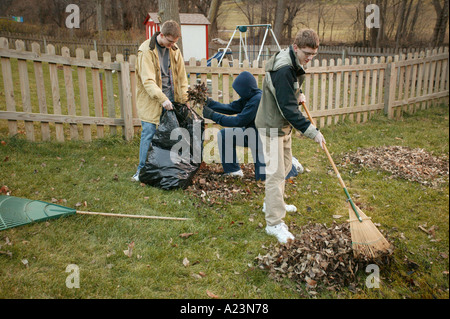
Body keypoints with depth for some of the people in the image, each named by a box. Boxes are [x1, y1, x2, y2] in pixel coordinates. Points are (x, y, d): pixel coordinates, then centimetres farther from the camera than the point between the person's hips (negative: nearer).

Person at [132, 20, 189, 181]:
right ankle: (142, 169, 5)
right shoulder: (146, 50, -14)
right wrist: (162, 98, -30)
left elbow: (181, 76, 12)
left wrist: (184, 99, 7)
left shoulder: (174, 49, 5)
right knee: (148, 133, -6)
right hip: (150, 100, -5)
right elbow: (148, 80, -21)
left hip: (170, 97, 6)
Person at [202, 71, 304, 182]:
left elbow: (239, 121, -28)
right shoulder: (248, 97, 0)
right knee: (223, 135, 1)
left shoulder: (258, 99, -28)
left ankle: (292, 164, 16)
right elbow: (230, 108, 2)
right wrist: (210, 103, -6)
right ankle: (234, 170, 8)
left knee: (263, 176, -7)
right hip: (251, 133, 9)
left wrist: (213, 115, -24)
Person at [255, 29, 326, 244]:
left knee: (285, 165, 21)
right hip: (272, 126, -10)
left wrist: (298, 94, 4)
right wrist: (312, 132, -29)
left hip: (283, 124, 10)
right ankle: (274, 223, -2)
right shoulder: (283, 70, -28)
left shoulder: (293, 64, 3)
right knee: (275, 172, -9)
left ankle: (272, 202, 39)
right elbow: (289, 109, -30)